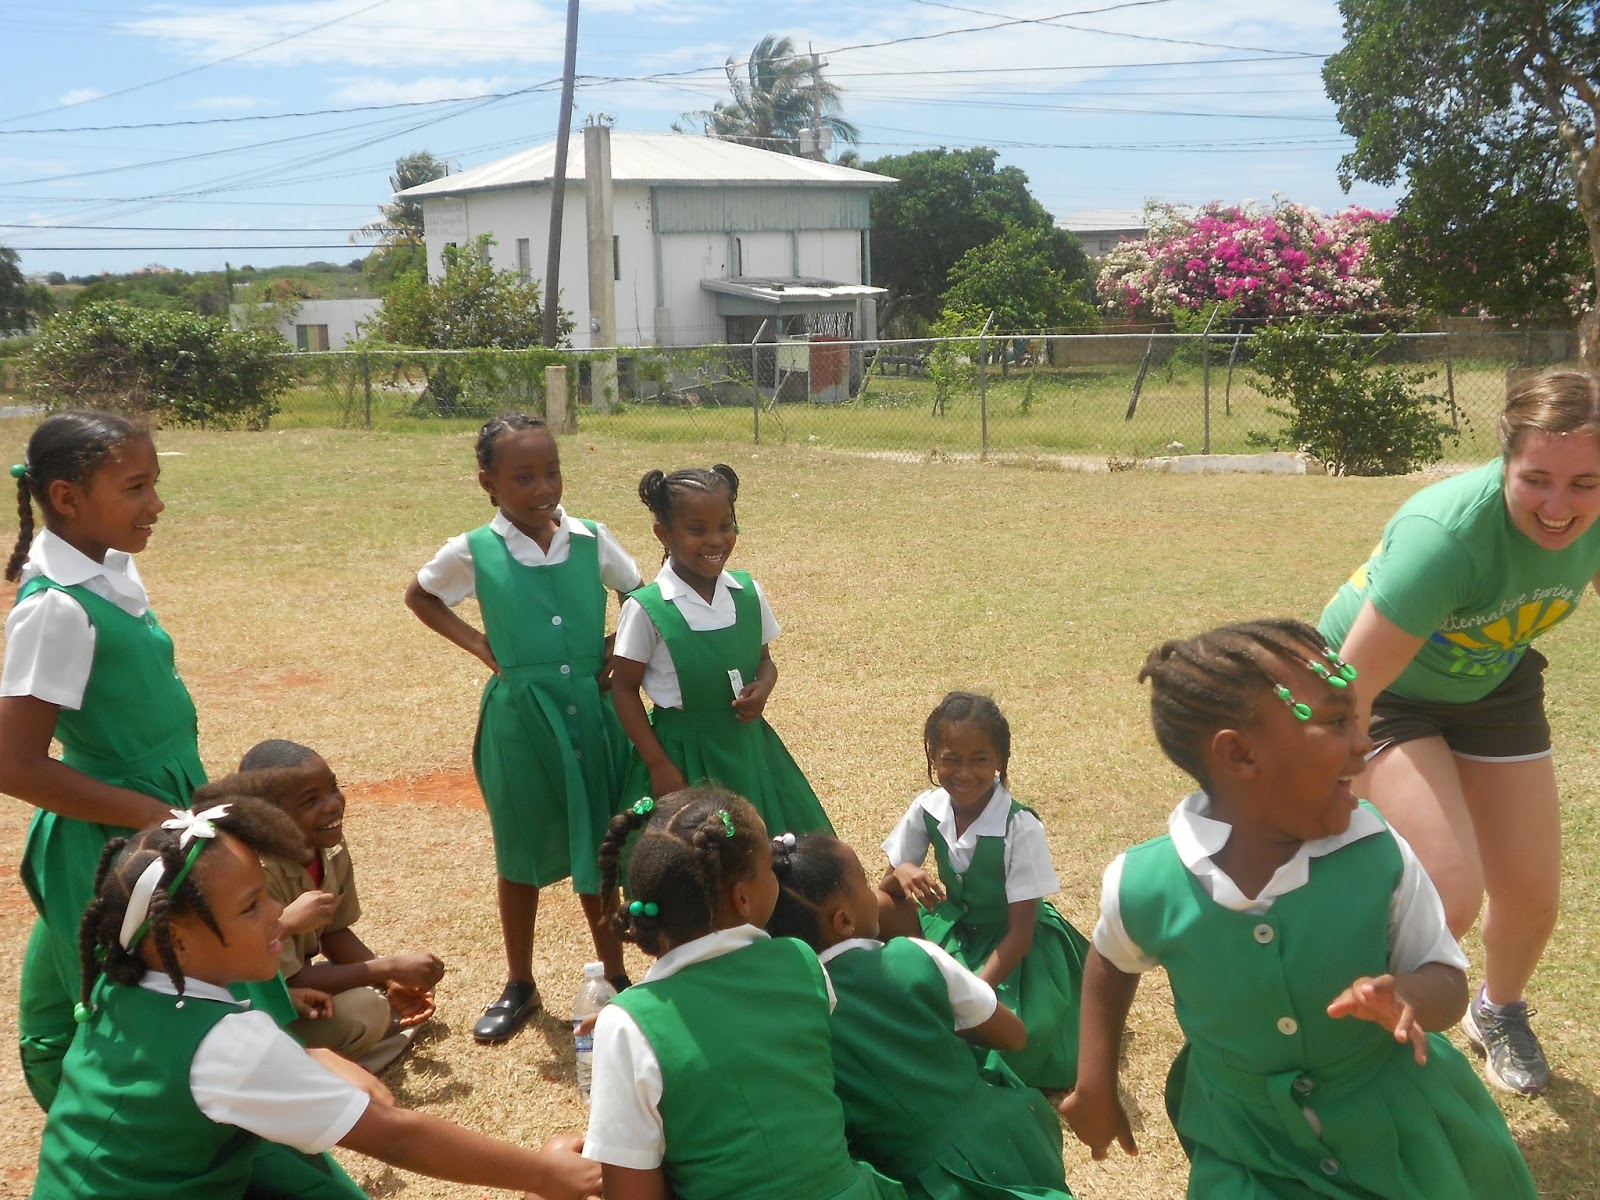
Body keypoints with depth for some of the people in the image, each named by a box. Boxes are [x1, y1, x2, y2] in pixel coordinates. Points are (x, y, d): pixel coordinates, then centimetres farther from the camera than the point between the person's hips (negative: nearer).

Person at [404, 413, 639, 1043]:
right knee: (521, 853, 13)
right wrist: (479, 645, 1)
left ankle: (614, 974, 27)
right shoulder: (472, 552, -6)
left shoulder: (592, 540, -3)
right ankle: (519, 986, 28)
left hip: (593, 710, 1)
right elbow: (419, 596, 13)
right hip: (519, 715, -1)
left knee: (599, 846, 11)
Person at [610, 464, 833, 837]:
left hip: (747, 750, 4)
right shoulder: (646, 610, -14)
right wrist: (658, 764, -8)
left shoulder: (748, 593, -2)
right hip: (682, 754, -4)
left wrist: (763, 686, -10)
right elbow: (624, 690, -6)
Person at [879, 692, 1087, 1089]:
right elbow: (888, 889, -3)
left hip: (1010, 943, -5)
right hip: (952, 923, 5)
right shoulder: (927, 809, -15)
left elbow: (1020, 932, -23)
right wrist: (902, 872, -28)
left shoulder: (1021, 828, -28)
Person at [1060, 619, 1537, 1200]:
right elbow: (1112, 961, 3)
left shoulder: (1378, 855, -21)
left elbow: (1447, 978, -9)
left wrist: (1409, 998, -31)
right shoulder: (1144, 886, -20)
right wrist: (1095, 1087, 7)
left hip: (1398, 1134, 1)